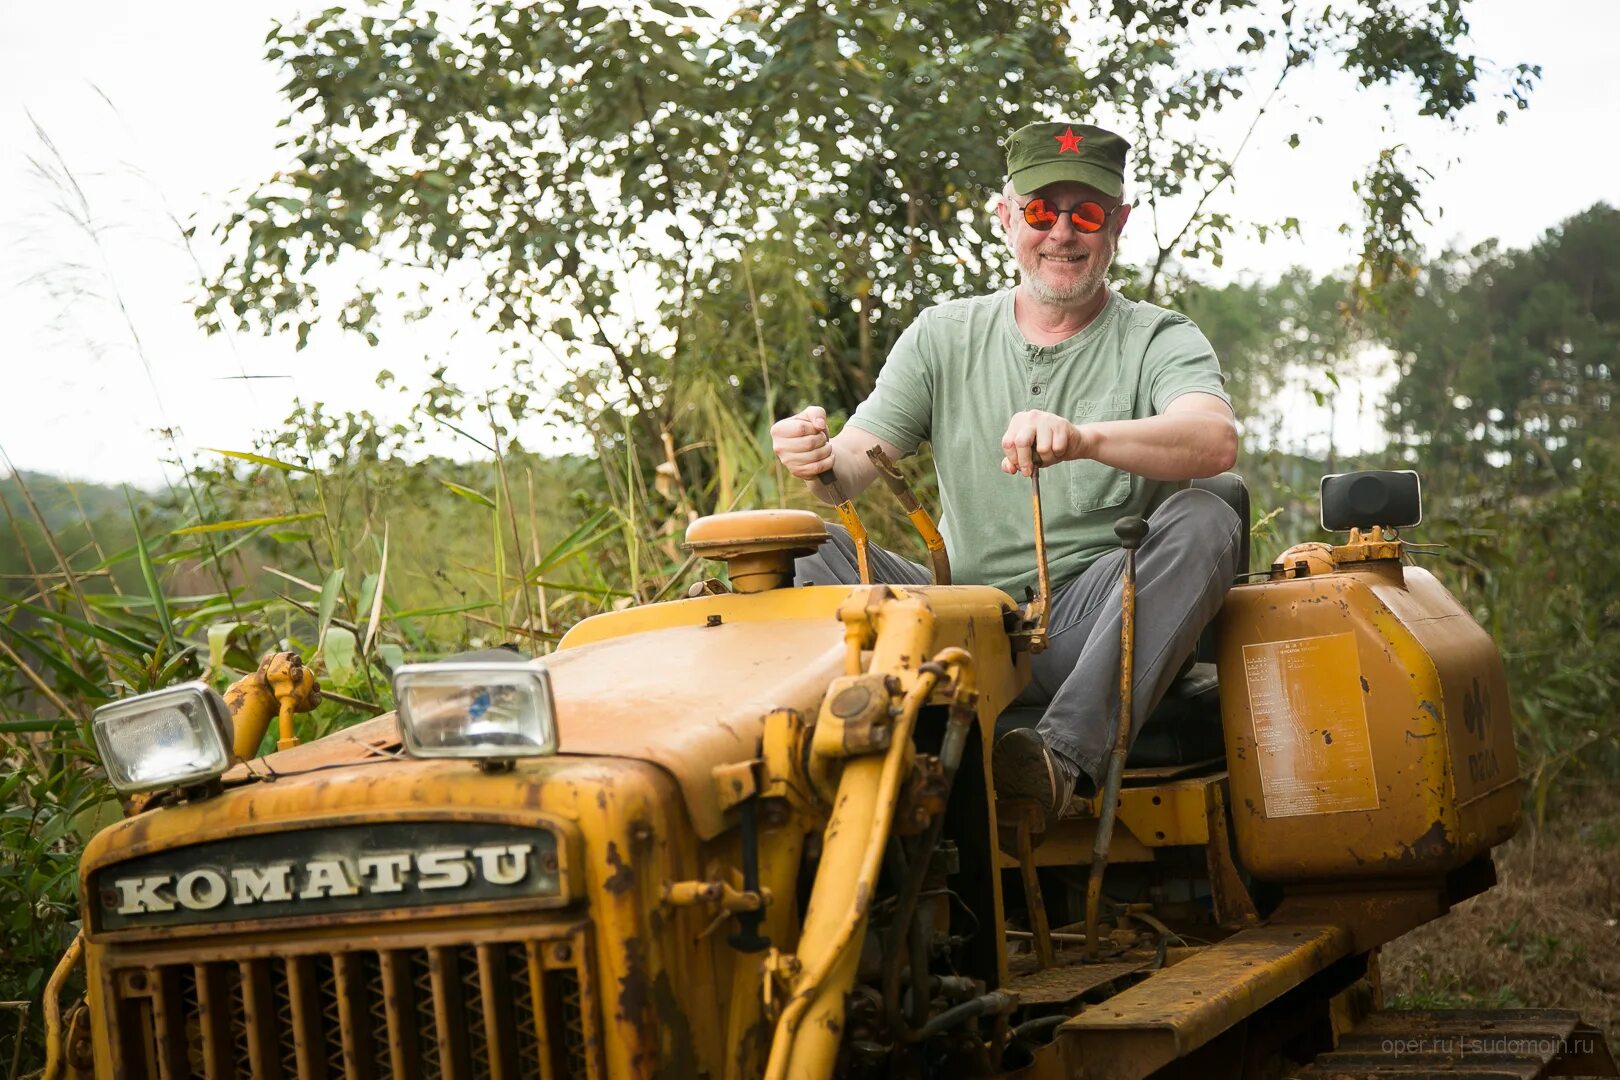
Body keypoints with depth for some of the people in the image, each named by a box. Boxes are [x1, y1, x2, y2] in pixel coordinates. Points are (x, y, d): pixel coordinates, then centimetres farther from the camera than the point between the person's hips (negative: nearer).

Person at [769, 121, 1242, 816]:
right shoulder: (943, 336, 13)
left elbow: (1216, 440, -19)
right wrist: (819, 460, -25)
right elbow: (856, 463, 2)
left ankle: (1067, 754, -42)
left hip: (1093, 625, -2)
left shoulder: (1159, 341, 4)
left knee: (1202, 522, -29)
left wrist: (1083, 439, -38)